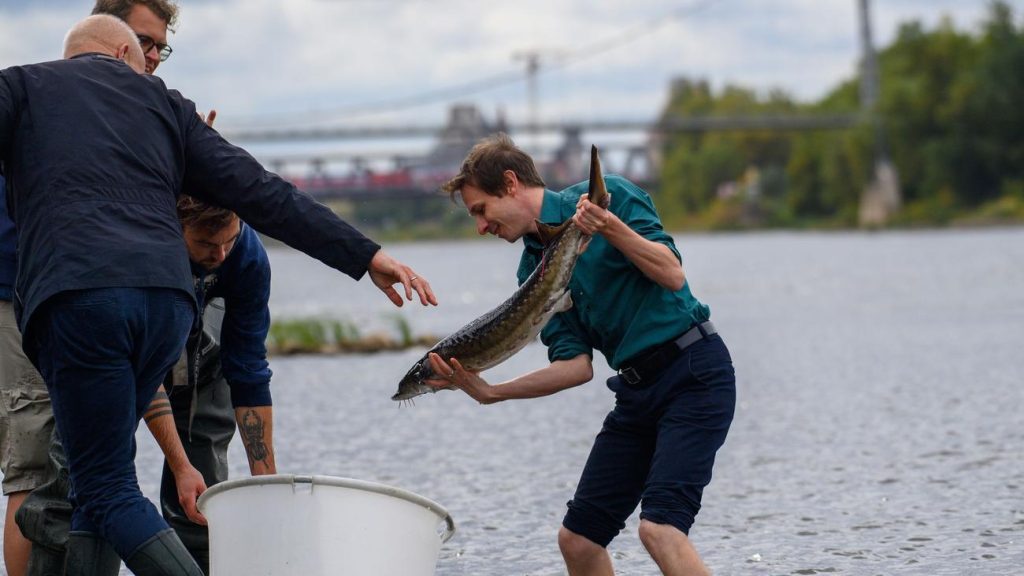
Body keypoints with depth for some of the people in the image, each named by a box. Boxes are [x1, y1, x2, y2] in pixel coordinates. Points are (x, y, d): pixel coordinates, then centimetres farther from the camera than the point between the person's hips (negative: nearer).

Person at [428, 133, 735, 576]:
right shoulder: (534, 268, 11)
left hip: (695, 372, -8)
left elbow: (673, 275, -13)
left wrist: (611, 229, -25)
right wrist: (491, 392, -6)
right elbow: (576, 365, 4)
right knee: (577, 538, 4)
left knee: (659, 527, -23)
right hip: (636, 389, 8)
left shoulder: (611, 194, -7)